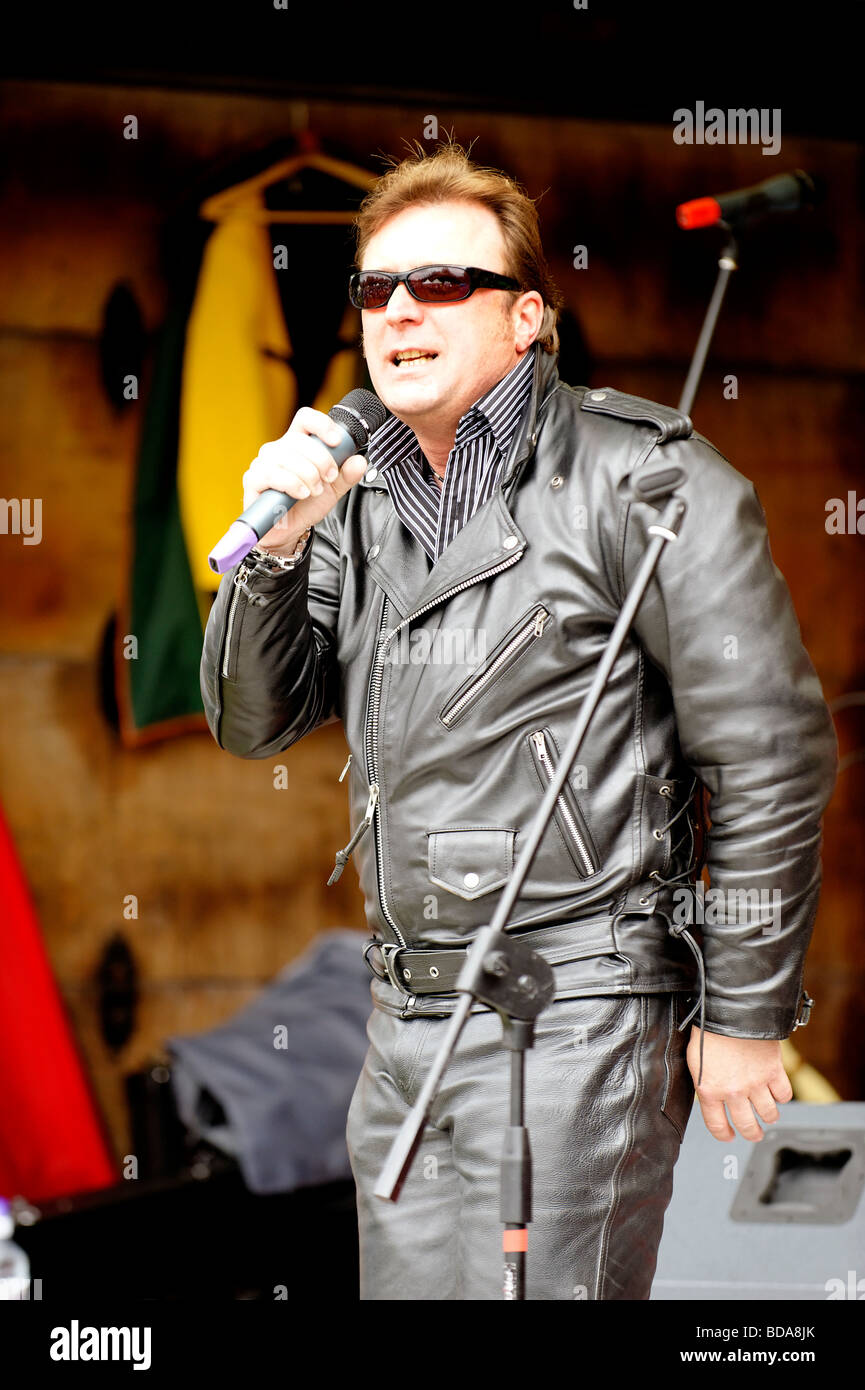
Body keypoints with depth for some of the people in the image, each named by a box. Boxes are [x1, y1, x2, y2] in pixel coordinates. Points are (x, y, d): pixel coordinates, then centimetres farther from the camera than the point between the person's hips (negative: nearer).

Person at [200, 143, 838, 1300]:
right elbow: (253, 724, 11)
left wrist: (746, 1016, -10)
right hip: (405, 1018, 7)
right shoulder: (360, 499, 12)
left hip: (577, 1020, -7)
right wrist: (275, 544, -7)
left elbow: (774, 757, -10)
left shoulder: (644, 477, -9)